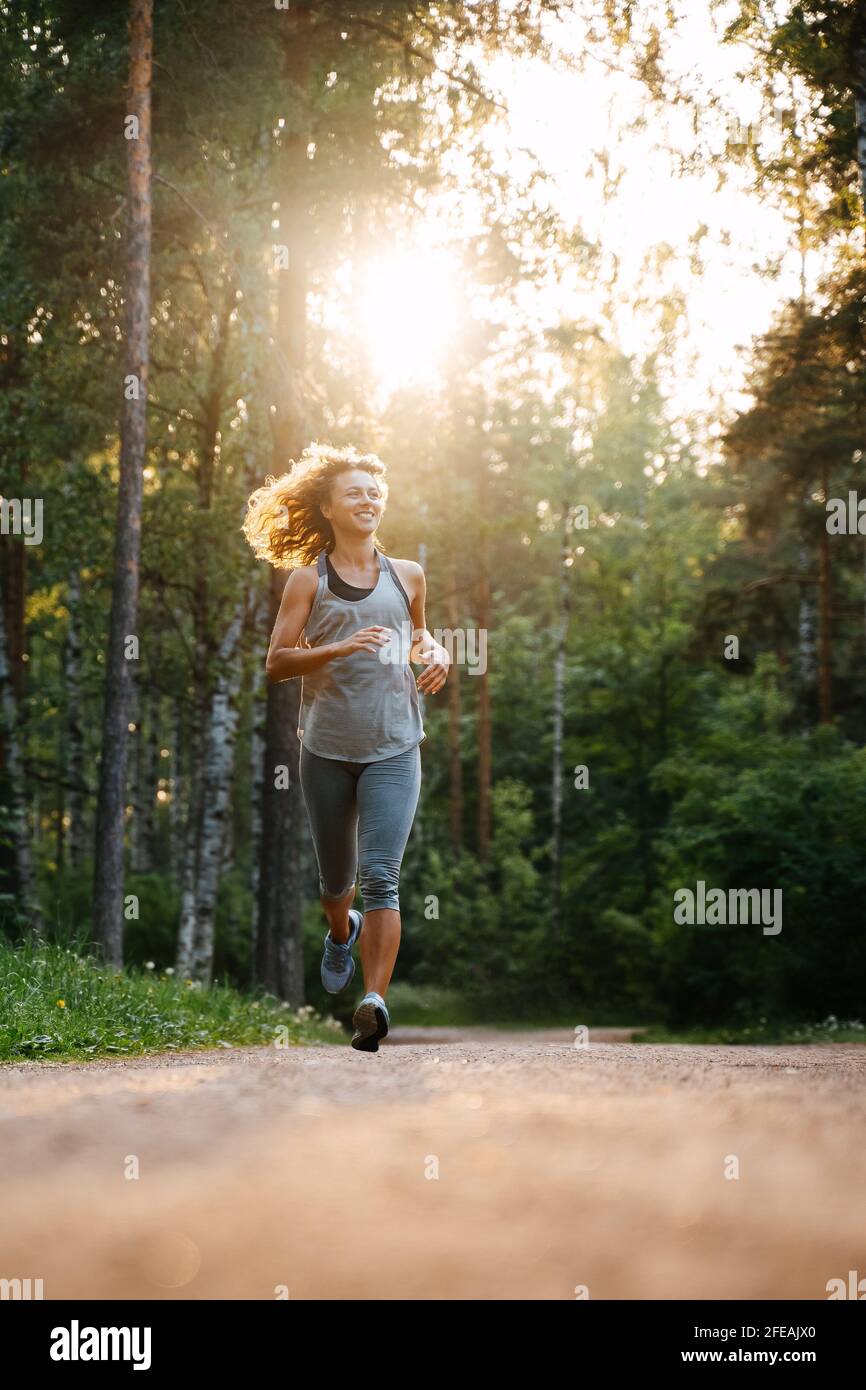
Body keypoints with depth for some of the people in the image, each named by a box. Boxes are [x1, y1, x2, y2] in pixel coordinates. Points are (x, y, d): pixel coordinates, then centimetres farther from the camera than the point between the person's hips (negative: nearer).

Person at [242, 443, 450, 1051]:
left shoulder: (407, 577, 10)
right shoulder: (308, 580, 1)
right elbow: (277, 662, -6)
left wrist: (436, 654, 6)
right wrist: (340, 648, -20)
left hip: (393, 749, 0)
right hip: (327, 749, 0)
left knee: (381, 875, -15)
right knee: (337, 875, 16)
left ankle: (376, 1001, -21)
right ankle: (341, 933, 50)